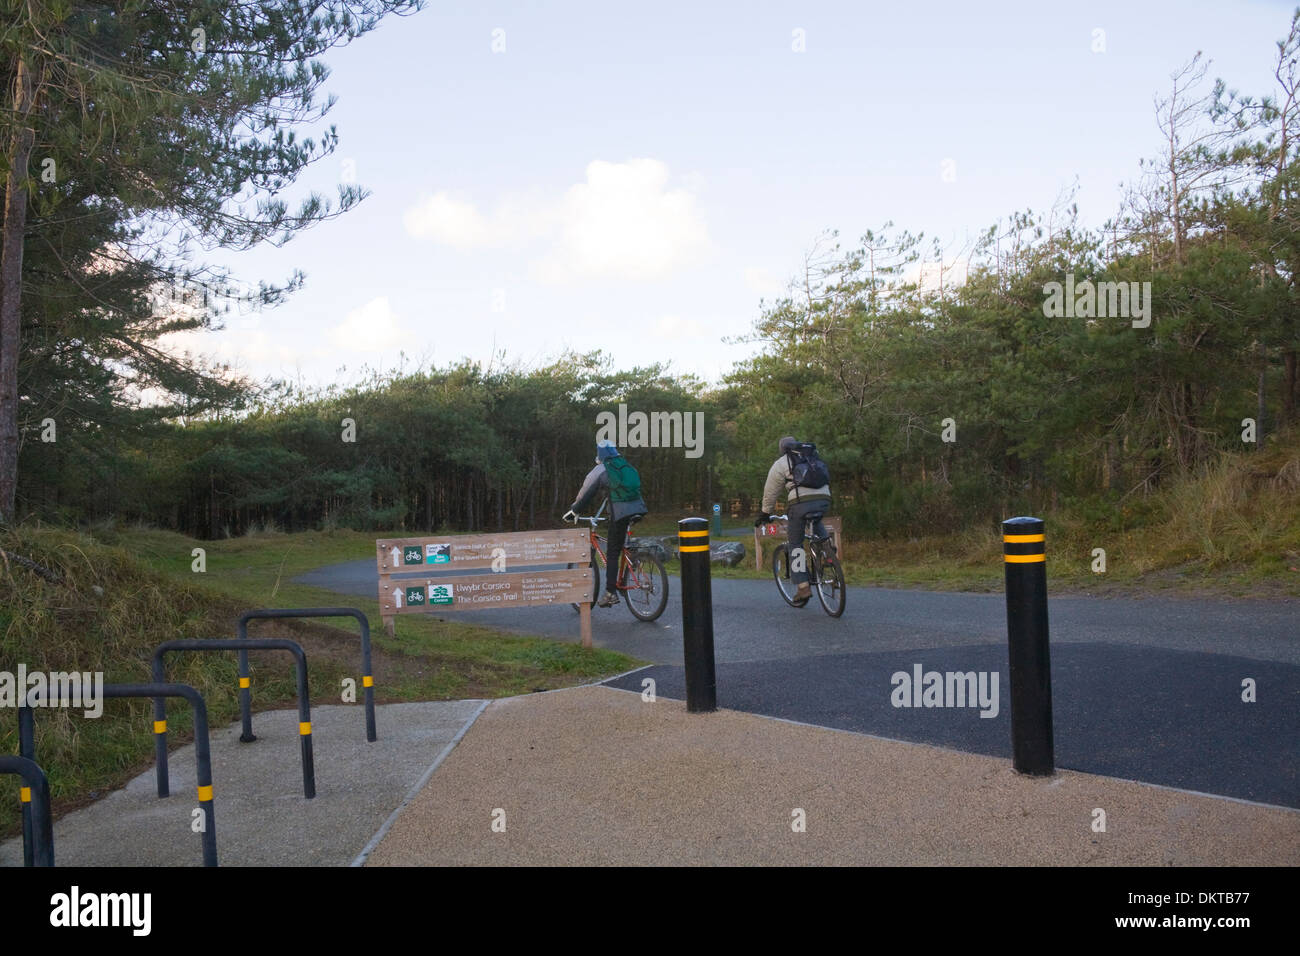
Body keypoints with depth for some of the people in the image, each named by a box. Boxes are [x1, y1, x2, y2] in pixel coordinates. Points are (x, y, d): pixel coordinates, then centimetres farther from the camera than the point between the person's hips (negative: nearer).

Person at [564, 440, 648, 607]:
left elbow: (585, 494, 8)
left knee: (612, 554, -1)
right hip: (638, 509, 6)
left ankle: (611, 593, -4)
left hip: (620, 512, -6)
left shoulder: (600, 470, 4)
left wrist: (573, 511, 21)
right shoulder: (627, 465, 22)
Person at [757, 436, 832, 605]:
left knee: (795, 544, 9)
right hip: (824, 501, 4)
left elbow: (770, 492, 16)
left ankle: (803, 586, 1)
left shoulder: (781, 464, 14)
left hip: (801, 503, -4)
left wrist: (765, 514, 27)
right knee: (815, 521, 37)